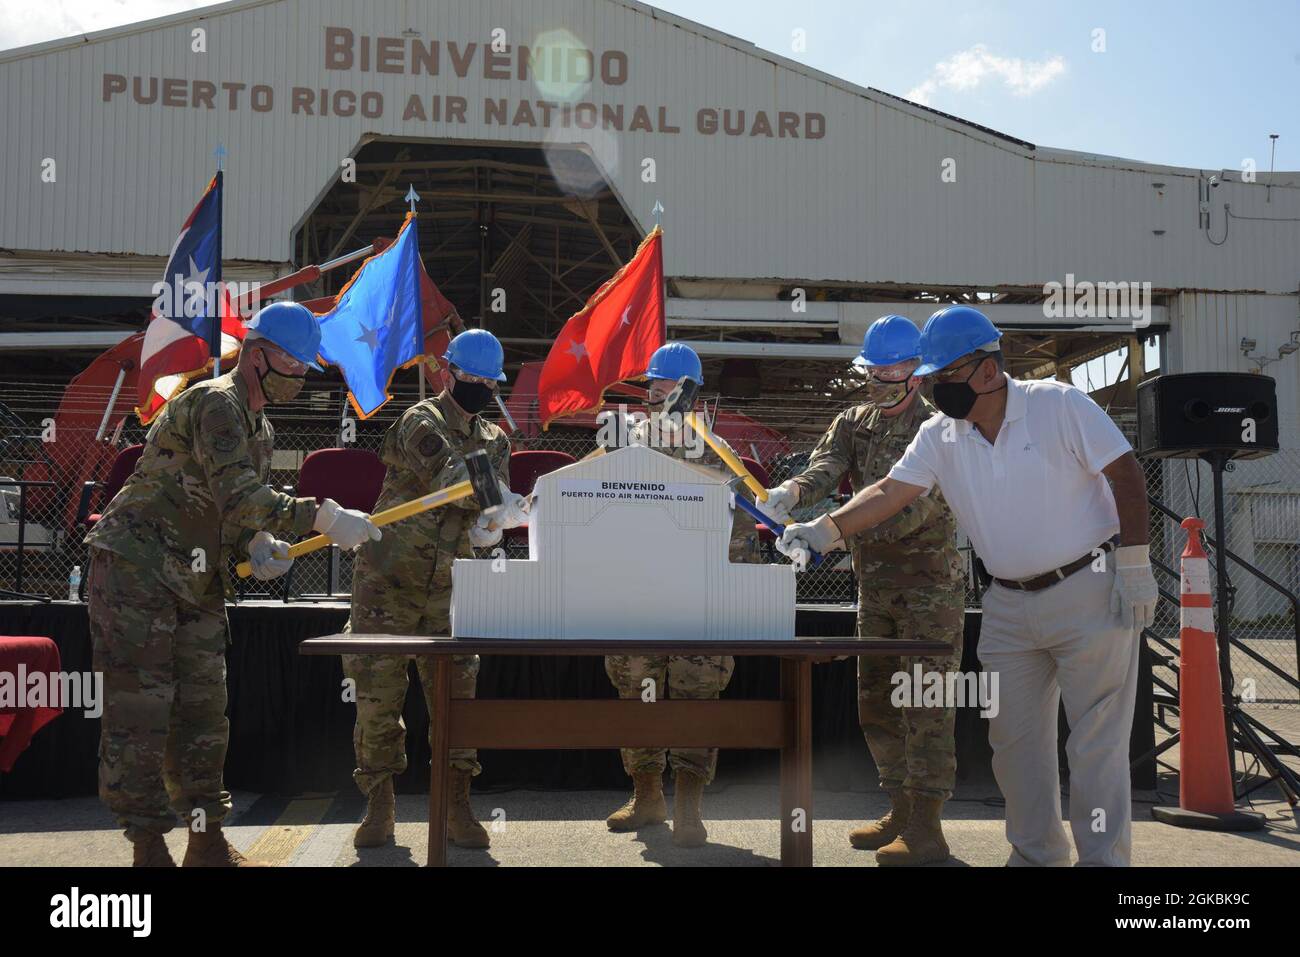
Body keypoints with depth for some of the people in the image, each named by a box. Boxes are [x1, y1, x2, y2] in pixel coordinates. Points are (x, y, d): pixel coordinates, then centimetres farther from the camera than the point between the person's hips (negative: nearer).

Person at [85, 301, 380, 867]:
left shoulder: (260, 429, 15)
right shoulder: (215, 403, -17)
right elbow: (237, 495, -31)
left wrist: (260, 545, -5)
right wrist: (323, 517, -36)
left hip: (196, 586, 10)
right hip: (135, 574, -9)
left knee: (203, 714, 11)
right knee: (141, 714, -5)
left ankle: (209, 846, 19)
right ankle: (148, 849, 3)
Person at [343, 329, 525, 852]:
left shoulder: (494, 442, 12)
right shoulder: (421, 422, -7)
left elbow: (489, 526, 9)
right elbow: (450, 476, -26)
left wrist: (489, 526, -15)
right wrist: (507, 507, -39)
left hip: (447, 587, 5)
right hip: (388, 579, -4)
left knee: (455, 692, 0)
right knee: (378, 693, -1)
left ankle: (457, 807, 8)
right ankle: (379, 805, 12)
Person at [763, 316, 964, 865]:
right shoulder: (852, 424, 9)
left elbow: (917, 506, -23)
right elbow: (823, 471, -8)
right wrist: (788, 494, -32)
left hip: (929, 583, -7)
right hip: (874, 586, 7)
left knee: (926, 704, -7)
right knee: (877, 703, 12)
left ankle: (927, 829, -2)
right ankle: (901, 812, 24)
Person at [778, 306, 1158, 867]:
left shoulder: (1059, 405, -10)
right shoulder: (939, 436, 3)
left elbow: (1126, 475, -9)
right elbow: (889, 493, -2)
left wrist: (1133, 566, -12)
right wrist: (823, 531, -15)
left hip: (1087, 594, -5)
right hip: (1009, 606, 6)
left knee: (1095, 742, -3)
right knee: (1013, 739, 9)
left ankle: (1104, 858, 6)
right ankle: (1036, 854, 23)